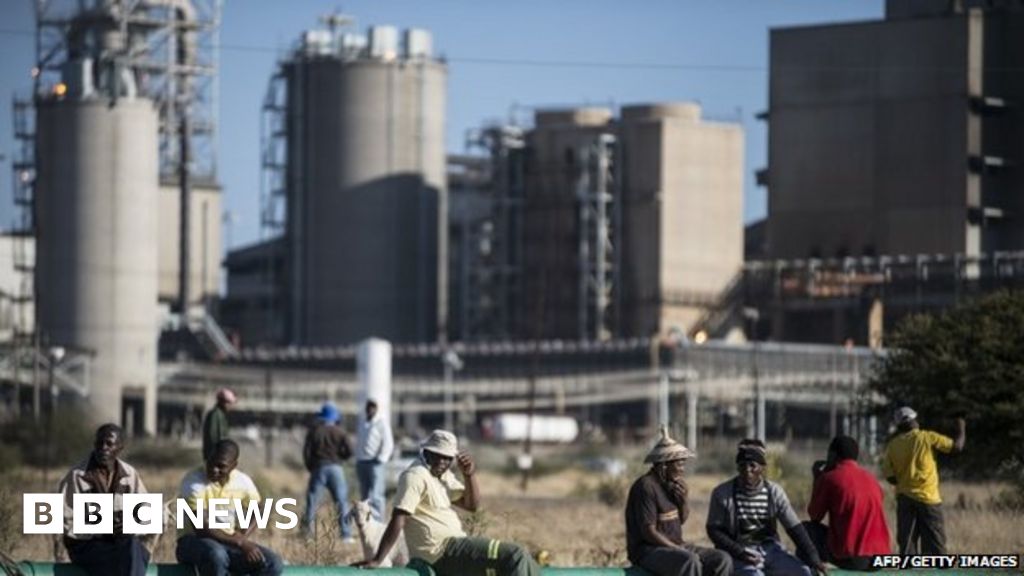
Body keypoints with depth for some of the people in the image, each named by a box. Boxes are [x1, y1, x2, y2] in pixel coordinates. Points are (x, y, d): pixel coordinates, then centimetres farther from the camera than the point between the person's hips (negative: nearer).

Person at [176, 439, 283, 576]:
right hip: (193, 541, -5)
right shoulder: (193, 481, -19)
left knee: (272, 562, -19)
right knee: (215, 554, -41)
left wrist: (243, 538, -7)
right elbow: (200, 528, -24)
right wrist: (239, 542, -28)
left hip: (229, 544, 5)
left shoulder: (242, 481, -2)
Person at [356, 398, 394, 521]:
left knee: (375, 495, -14)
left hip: (375, 463, -7)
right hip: (362, 463, 7)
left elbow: (388, 444, -7)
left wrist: (380, 459, -15)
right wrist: (357, 461, 15)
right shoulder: (362, 424, 20)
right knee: (364, 496, 5)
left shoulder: (381, 423, -1)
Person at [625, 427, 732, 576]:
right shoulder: (646, 487, -16)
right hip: (648, 550, -9)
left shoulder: (671, 484, 11)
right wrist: (681, 551, -19)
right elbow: (649, 532, -20)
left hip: (674, 546, 9)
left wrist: (684, 500, -1)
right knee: (690, 561, -36)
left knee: (723, 560, -7)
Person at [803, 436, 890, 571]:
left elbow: (814, 516, 8)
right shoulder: (872, 478, 14)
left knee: (807, 529, 17)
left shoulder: (829, 478, -2)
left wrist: (818, 478, 19)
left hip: (849, 559, -5)